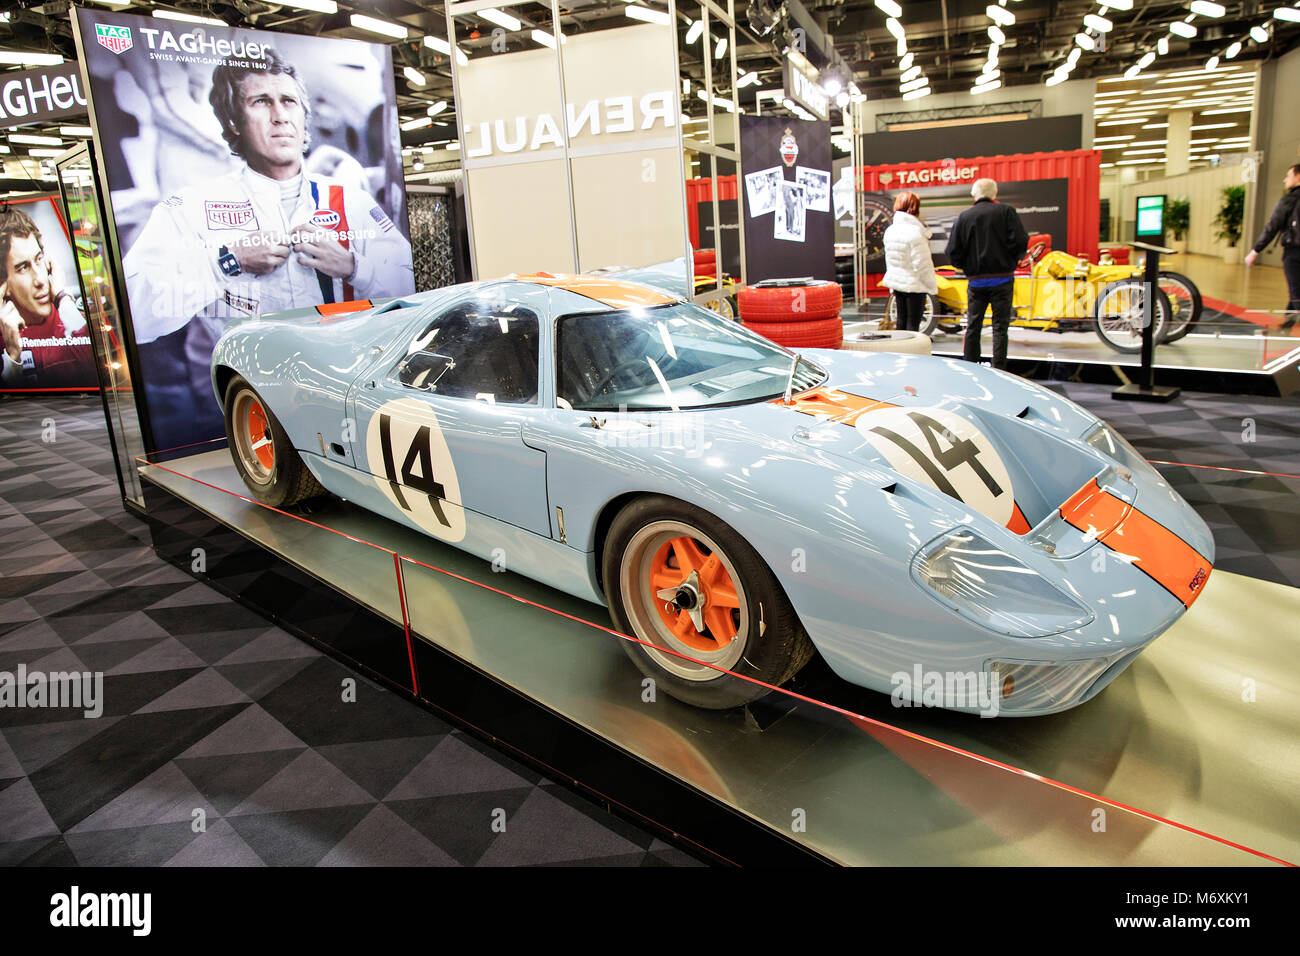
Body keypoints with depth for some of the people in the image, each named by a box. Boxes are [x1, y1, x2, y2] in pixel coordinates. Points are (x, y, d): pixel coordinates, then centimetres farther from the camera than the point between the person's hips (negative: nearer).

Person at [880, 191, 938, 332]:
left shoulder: (890, 230, 5)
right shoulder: (915, 232, -19)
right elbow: (922, 265, -17)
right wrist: (933, 286, -5)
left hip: (897, 283, 8)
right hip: (915, 285, -7)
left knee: (901, 321, 17)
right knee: (913, 324, -2)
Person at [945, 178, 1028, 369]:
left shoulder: (964, 216, 2)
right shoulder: (1006, 211, -3)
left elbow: (953, 252, -1)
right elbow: (1020, 241, -12)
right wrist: (1011, 260, 6)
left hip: (976, 280, 2)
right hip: (1002, 279, -2)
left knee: (973, 326, 11)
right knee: (1000, 326, 2)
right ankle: (998, 370, 1)